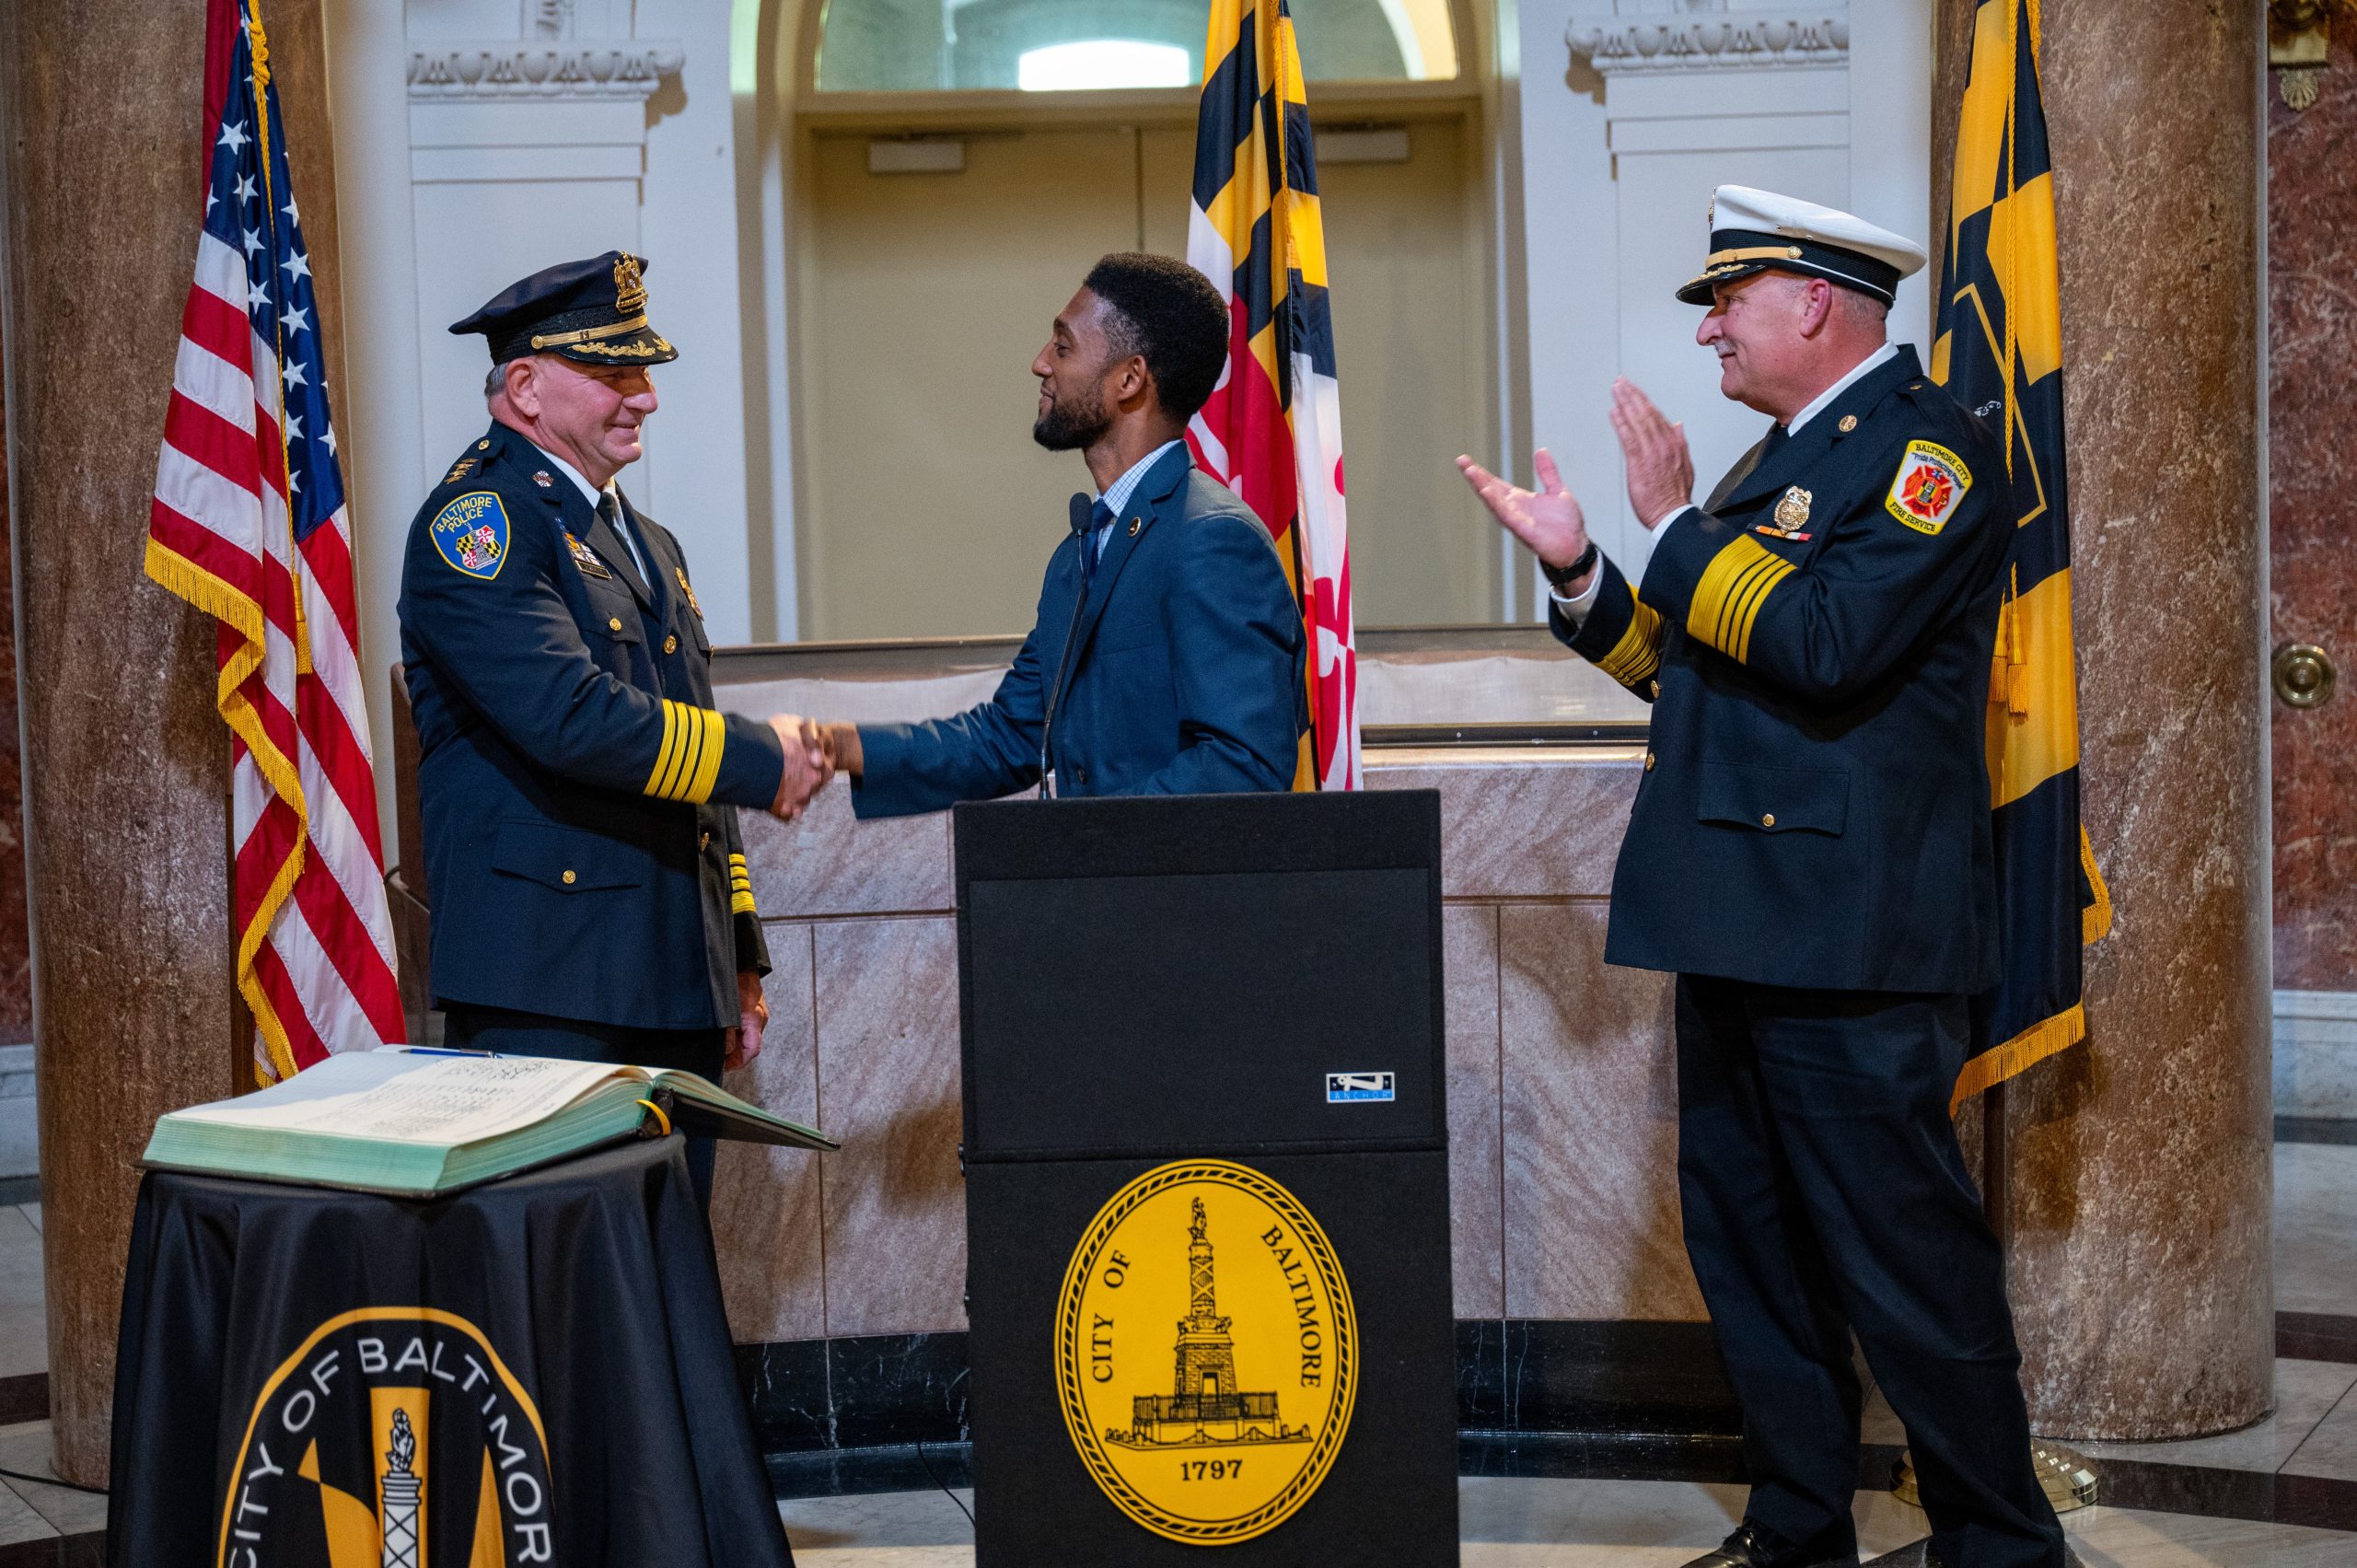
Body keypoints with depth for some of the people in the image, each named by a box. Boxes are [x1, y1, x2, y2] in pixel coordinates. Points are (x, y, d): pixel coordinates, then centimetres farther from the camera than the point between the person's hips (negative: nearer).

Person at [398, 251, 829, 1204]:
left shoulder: (648, 544, 22)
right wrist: (761, 759, -12)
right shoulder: (479, 519, -8)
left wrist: (740, 963, 22)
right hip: (546, 989, -8)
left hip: (674, 987, 9)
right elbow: (572, 717, -22)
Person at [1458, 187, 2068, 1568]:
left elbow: (1824, 642, -23)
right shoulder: (1780, 462, 20)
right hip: (1741, 932, 10)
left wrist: (1678, 524, -15)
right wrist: (1578, 569, 7)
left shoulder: (1929, 447, -10)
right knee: (1748, 1243, 14)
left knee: (1902, 1248, -4)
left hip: (1849, 936, -10)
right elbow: (1683, 664, 21)